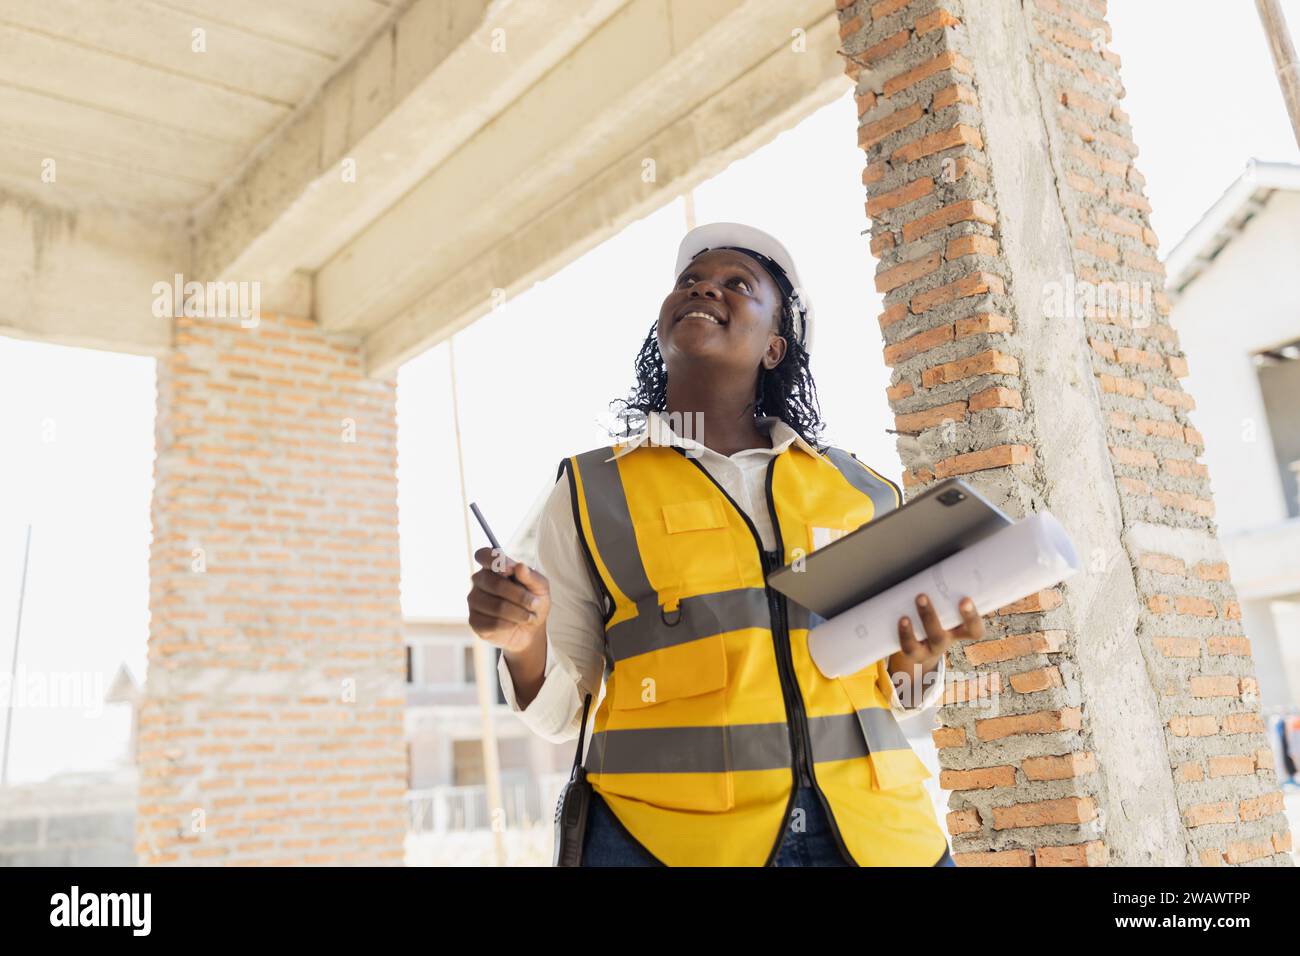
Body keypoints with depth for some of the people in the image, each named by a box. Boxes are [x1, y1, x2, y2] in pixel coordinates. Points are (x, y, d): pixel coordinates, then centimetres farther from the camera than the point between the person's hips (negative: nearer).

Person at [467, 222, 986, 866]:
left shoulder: (862, 492, 9)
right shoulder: (590, 492, 5)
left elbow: (894, 693, 15)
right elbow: (558, 711, 4)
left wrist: (915, 661, -6)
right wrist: (525, 642, -16)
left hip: (870, 830, 2)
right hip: (668, 834, -2)